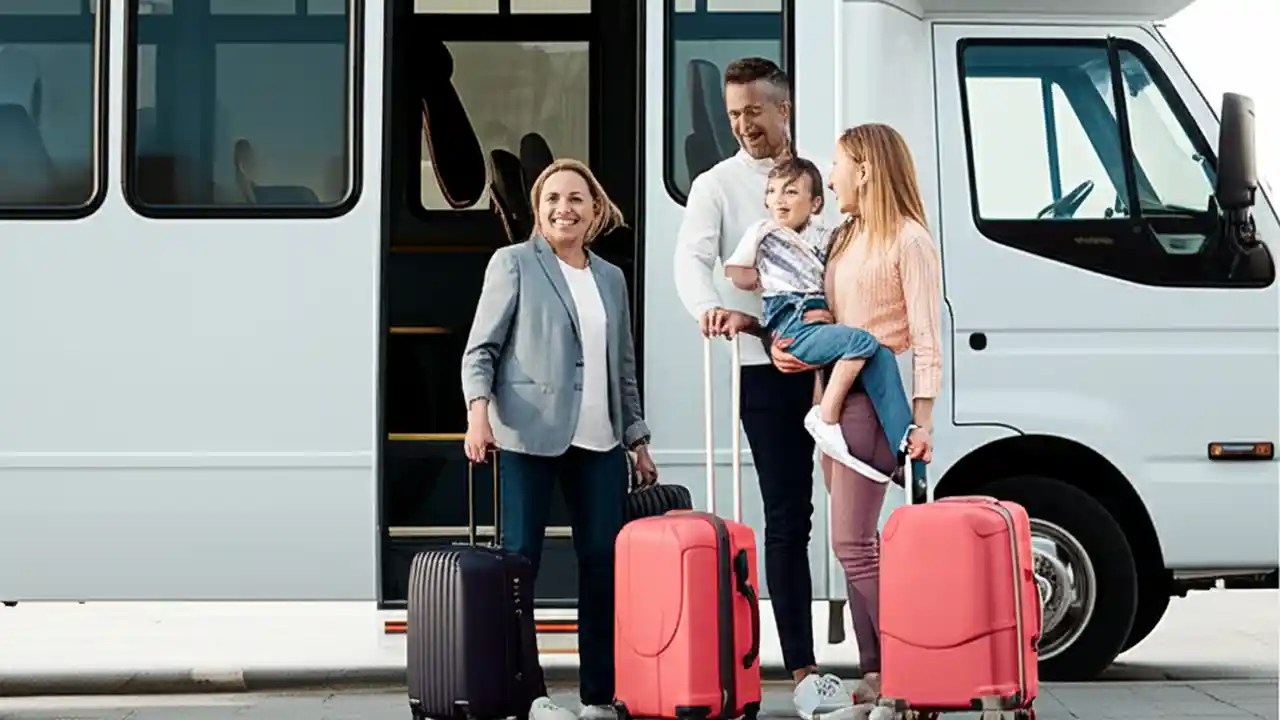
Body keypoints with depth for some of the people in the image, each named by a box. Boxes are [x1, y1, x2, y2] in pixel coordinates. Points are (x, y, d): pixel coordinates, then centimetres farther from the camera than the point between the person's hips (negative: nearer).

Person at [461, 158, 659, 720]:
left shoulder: (611, 278, 16)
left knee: (605, 563, 2)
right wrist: (478, 409, -17)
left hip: (599, 441, 4)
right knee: (519, 562, -3)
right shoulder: (514, 264, 3)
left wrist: (638, 439, 18)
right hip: (528, 437, -4)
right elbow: (481, 348, -2)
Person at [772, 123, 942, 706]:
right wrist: (787, 345, 0)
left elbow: (926, 336, -11)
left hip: (876, 399, -8)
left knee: (852, 543, -13)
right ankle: (876, 672, 11)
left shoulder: (909, 241, -7)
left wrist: (922, 419, -17)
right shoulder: (843, 239, 18)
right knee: (859, 545, 8)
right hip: (834, 395, 8)